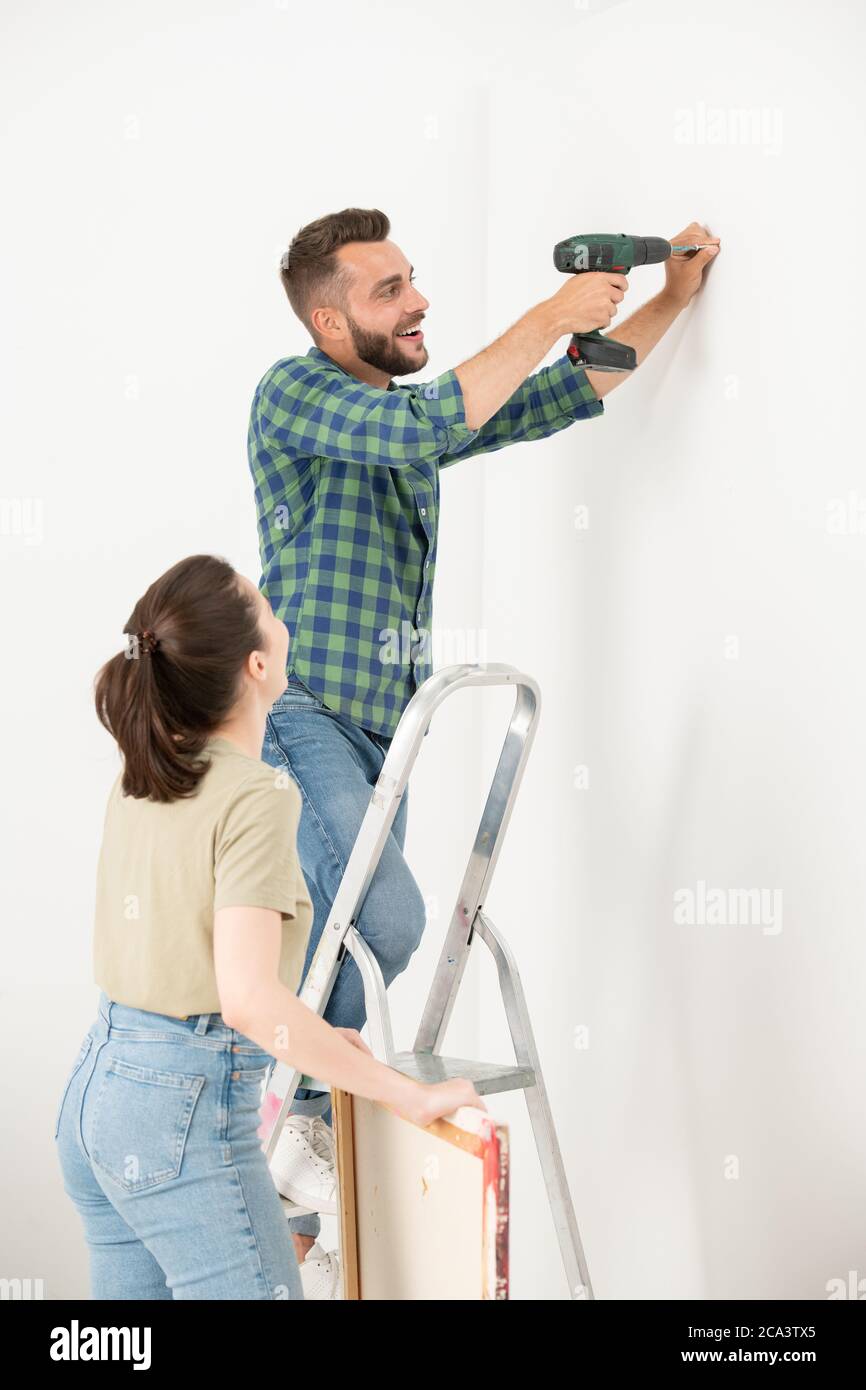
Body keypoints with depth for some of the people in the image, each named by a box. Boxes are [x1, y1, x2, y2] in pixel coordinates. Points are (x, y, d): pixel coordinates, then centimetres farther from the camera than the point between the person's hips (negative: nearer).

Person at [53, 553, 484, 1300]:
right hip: (187, 1106, -8)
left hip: (93, 1090, 9)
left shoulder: (138, 780, 7)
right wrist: (406, 1094, -20)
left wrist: (308, 1035, 21)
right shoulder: (253, 798, -18)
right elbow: (249, 995, -26)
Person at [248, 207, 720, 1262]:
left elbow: (568, 395, 20)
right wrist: (551, 317, -17)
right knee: (384, 918, -27)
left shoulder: (411, 412, 16)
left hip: (382, 733, 8)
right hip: (300, 716, -8)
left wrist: (670, 300, 12)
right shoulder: (293, 392, -7)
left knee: (341, 952, 9)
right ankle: (303, 1118, -6)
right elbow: (427, 428, -24)